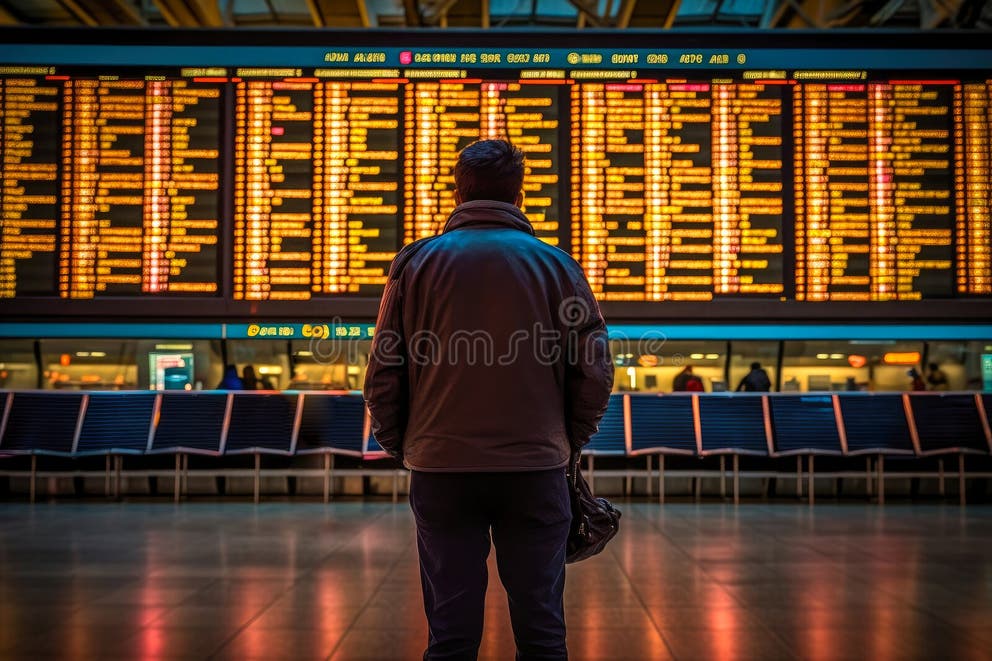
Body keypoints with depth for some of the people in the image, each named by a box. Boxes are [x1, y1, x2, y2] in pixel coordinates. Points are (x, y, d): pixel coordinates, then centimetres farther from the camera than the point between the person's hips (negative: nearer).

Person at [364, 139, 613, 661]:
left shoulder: (415, 263, 3)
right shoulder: (556, 265, 2)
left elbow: (383, 376, 1)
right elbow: (595, 373, 0)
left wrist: (400, 446, 15)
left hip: (441, 467, 1)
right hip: (537, 468, 0)